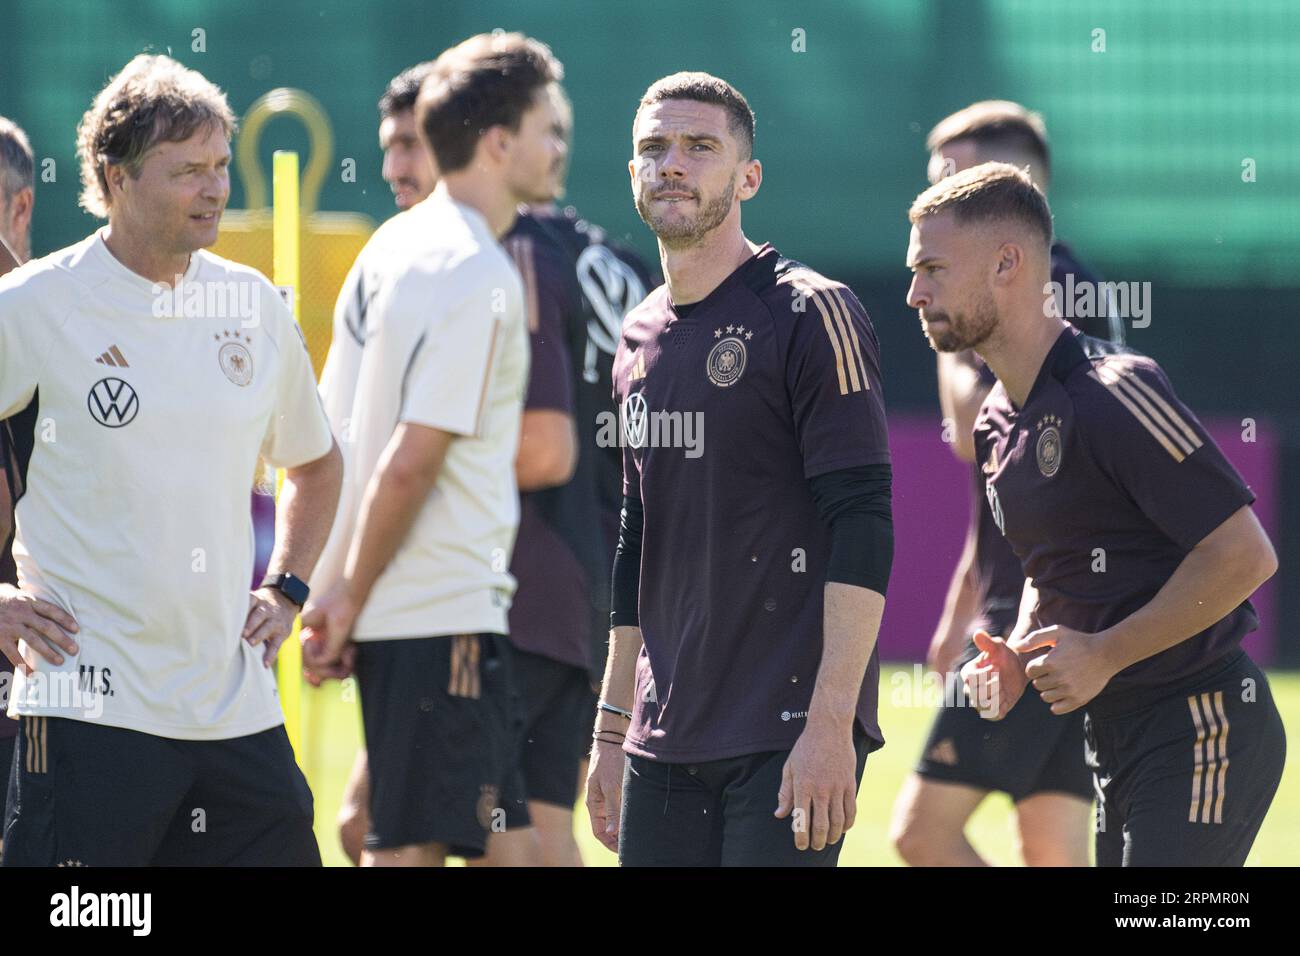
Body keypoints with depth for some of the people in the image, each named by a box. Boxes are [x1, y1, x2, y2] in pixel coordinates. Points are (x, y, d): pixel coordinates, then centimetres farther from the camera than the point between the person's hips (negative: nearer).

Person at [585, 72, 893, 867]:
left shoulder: (810, 315, -6)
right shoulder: (640, 341, 15)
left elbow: (863, 530, -13)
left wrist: (831, 722, -20)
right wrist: (613, 732, 19)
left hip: (790, 739, -7)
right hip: (664, 742, 7)